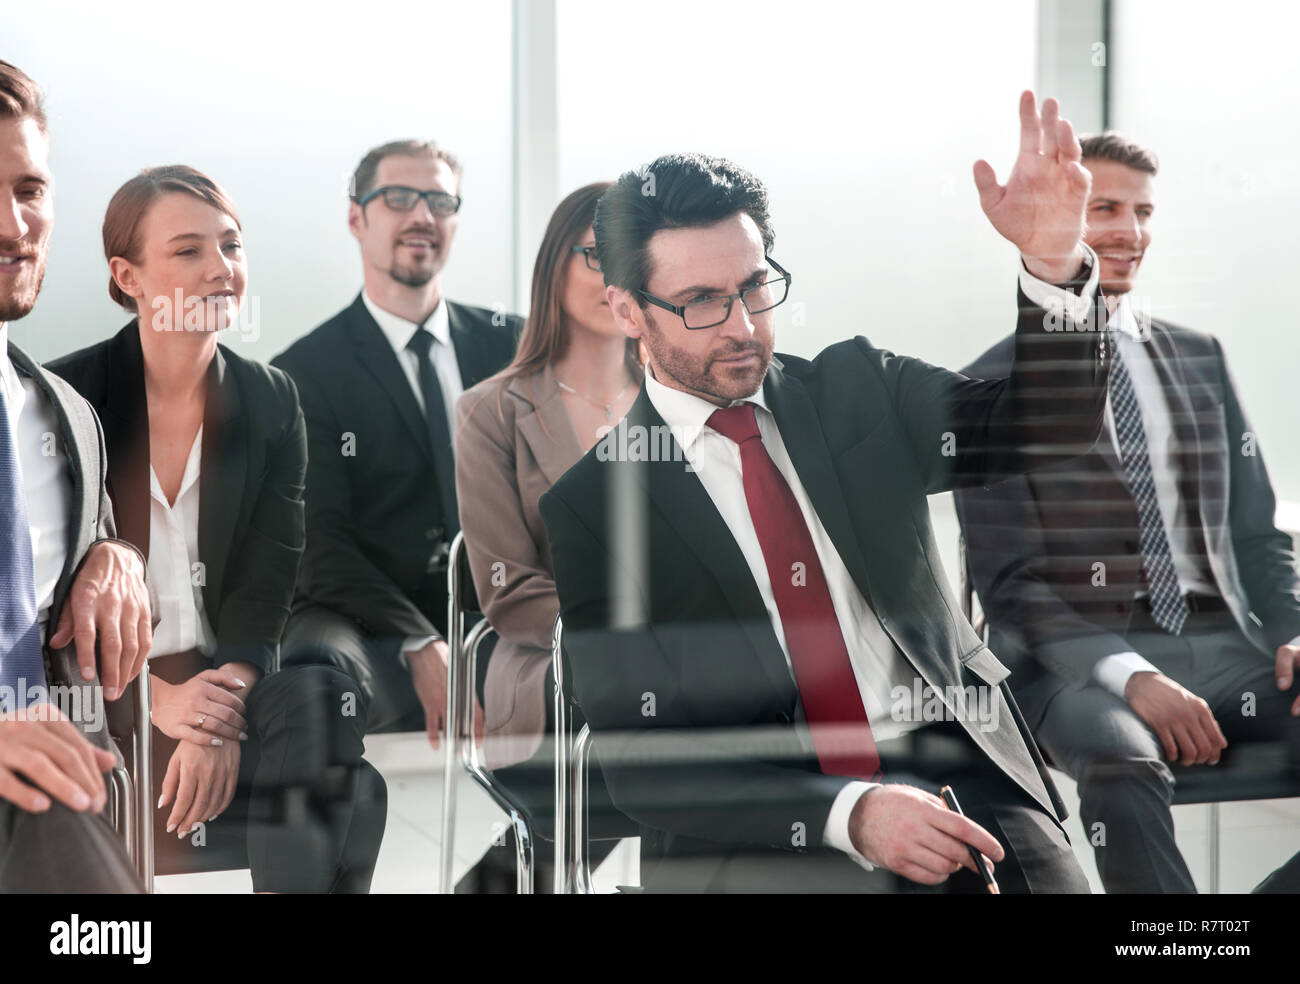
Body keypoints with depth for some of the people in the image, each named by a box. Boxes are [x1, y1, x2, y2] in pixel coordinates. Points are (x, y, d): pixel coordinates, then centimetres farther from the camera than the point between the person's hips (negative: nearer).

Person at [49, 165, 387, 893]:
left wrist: (223, 705, -20)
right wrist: (155, 698, -19)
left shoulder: (271, 403, 6)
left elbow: (267, 584, -2)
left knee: (326, 711, -28)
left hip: (229, 684, 3)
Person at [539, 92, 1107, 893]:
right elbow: (636, 756, -7)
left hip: (958, 773, 3)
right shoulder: (591, 501, 0)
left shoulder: (854, 389, 13)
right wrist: (848, 813, -20)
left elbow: (1047, 424, 8)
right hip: (759, 840, -2)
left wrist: (1054, 262, -11)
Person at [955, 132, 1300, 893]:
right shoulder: (995, 384, 3)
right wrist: (1132, 679, -19)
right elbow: (1009, 581, -4)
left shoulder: (1202, 360, 18)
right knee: (1121, 759, -39)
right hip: (1079, 659, -4)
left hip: (1222, 644, 4)